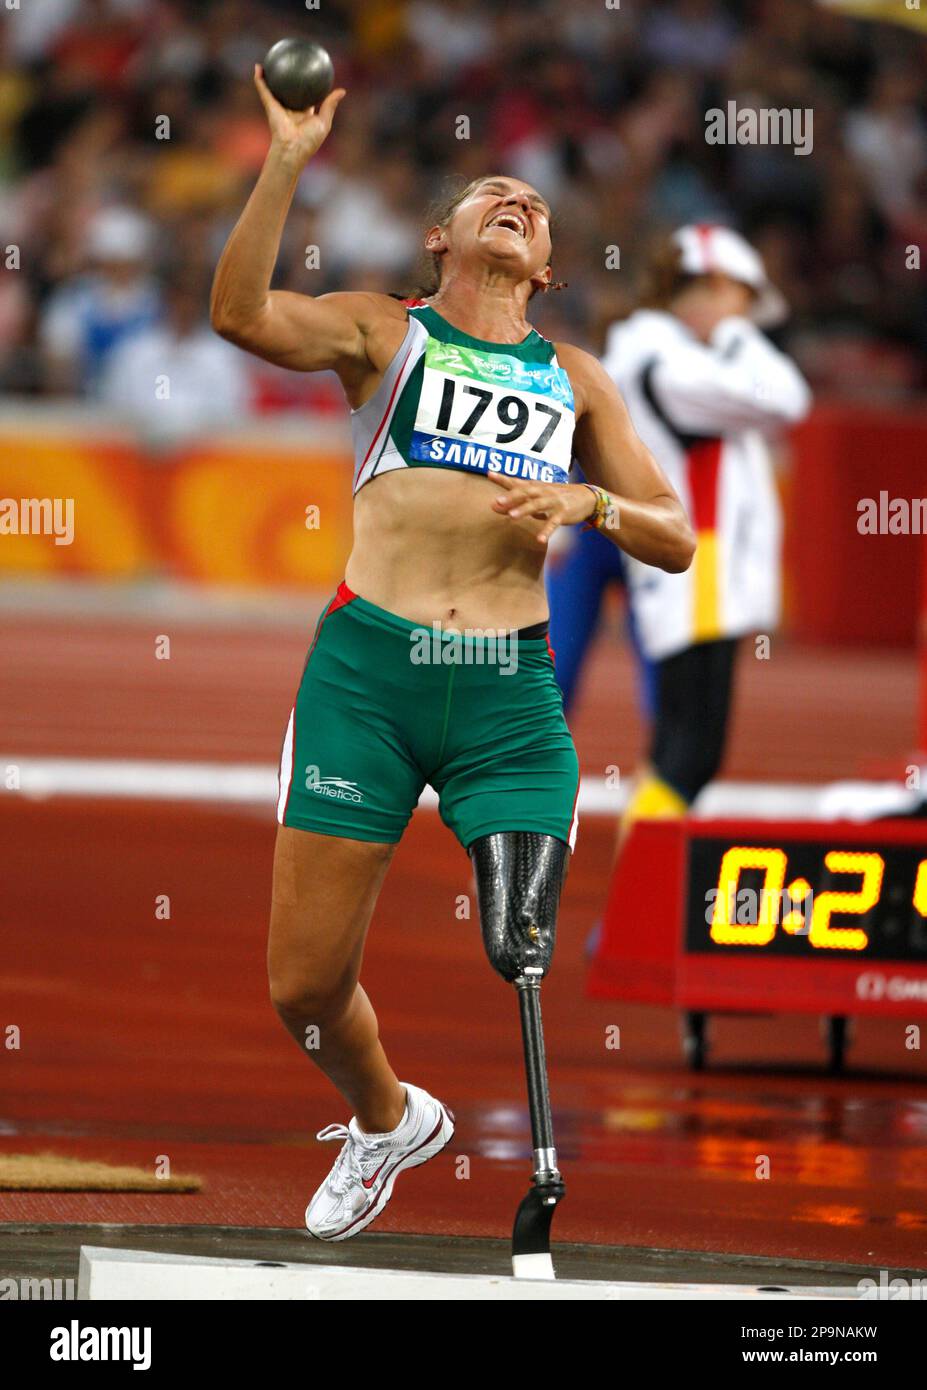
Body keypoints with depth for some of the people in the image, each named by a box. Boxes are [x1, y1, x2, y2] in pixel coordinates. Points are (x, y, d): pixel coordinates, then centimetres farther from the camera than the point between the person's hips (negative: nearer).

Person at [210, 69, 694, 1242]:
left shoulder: (573, 378, 20)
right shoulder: (384, 331, 11)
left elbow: (675, 541, 18)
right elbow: (243, 316, -9)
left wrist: (593, 503, -3)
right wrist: (288, 164, -17)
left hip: (509, 688, 2)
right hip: (368, 666, -2)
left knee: (527, 963, -11)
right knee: (305, 986, 0)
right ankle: (386, 1120, 30)